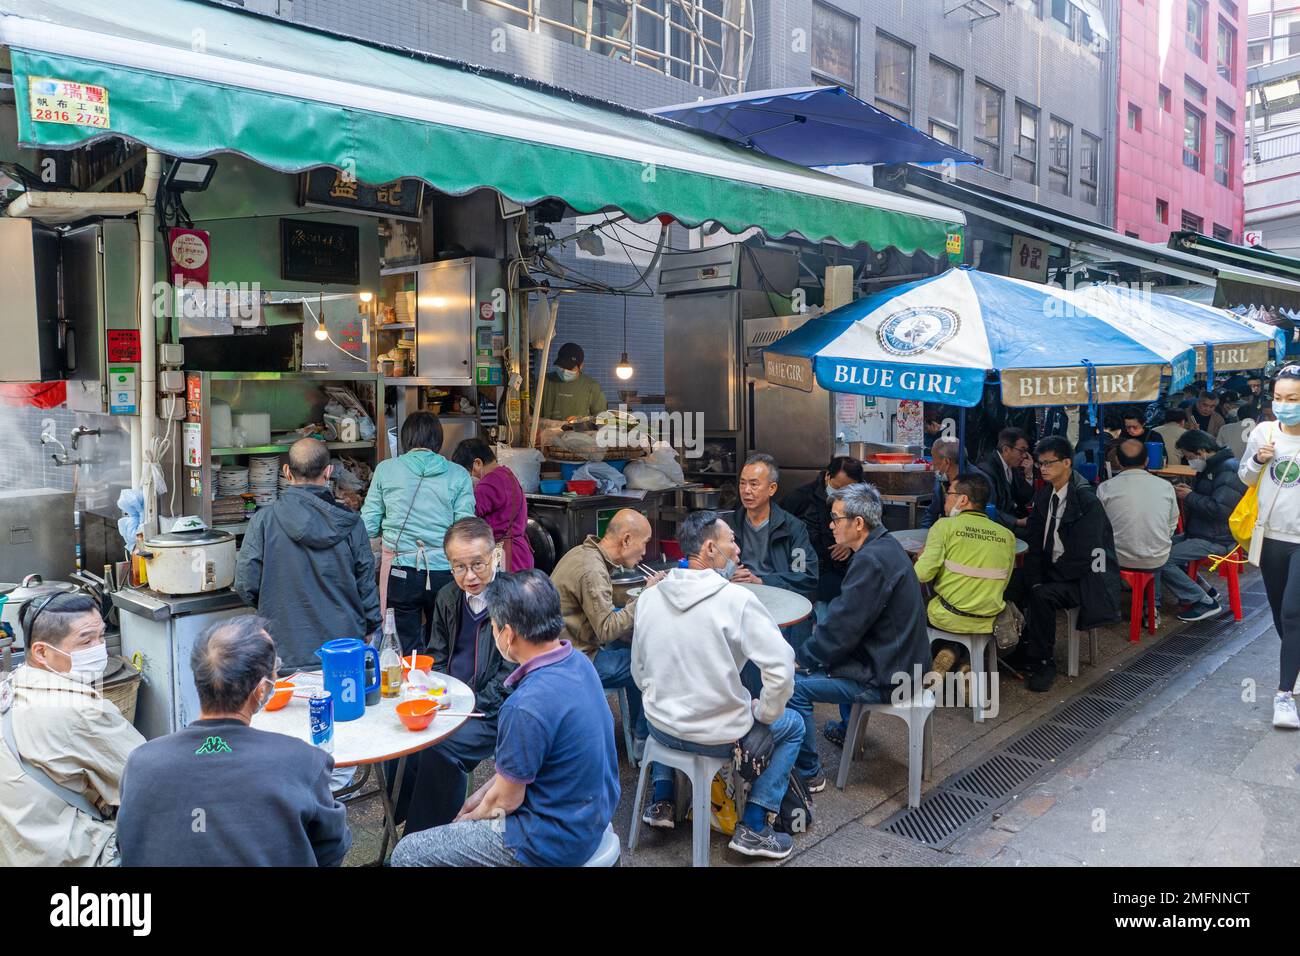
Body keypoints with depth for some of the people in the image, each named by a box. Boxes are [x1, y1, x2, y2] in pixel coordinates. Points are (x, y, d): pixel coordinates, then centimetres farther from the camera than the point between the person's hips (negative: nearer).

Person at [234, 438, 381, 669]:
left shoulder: (263, 521, -9)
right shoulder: (350, 522, -5)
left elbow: (246, 585, -5)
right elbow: (366, 585, 1)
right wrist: (372, 630, 16)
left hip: (288, 652, -1)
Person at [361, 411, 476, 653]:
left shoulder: (385, 469, 1)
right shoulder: (459, 476, -1)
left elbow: (369, 526, 4)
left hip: (400, 572, 0)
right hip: (443, 573, 0)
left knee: (406, 651, 9)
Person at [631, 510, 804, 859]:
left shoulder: (650, 597, -4)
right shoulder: (736, 599, -21)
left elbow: (639, 672, 7)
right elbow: (782, 667, -24)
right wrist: (763, 713, -6)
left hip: (660, 729, 5)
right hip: (719, 737, -5)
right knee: (793, 726, 22)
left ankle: (661, 800, 33)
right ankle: (752, 828, 17)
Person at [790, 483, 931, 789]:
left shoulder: (872, 561, -26)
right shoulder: (885, 545, 6)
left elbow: (841, 631, -23)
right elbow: (849, 615, 16)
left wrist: (799, 657, -10)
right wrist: (823, 631, 6)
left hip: (885, 676, -11)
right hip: (902, 659, 11)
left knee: (793, 685, -13)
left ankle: (808, 774, 1)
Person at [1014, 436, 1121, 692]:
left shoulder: (1087, 501, -18)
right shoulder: (1044, 495, 5)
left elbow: (1083, 557, -21)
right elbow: (1035, 545, 4)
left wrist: (1045, 579, -16)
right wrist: (1035, 579, -10)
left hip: (1084, 578, -7)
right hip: (1054, 571, 7)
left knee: (1042, 595, -30)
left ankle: (1043, 662, -12)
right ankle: (1024, 650, 0)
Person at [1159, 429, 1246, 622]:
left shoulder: (1229, 471, -19)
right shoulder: (1210, 467, 14)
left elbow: (1220, 510, -29)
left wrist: (1190, 496, -16)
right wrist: (1187, 490, 8)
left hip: (1217, 540, -11)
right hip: (1198, 533, 11)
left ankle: (1206, 603, -8)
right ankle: (1203, 590, 12)